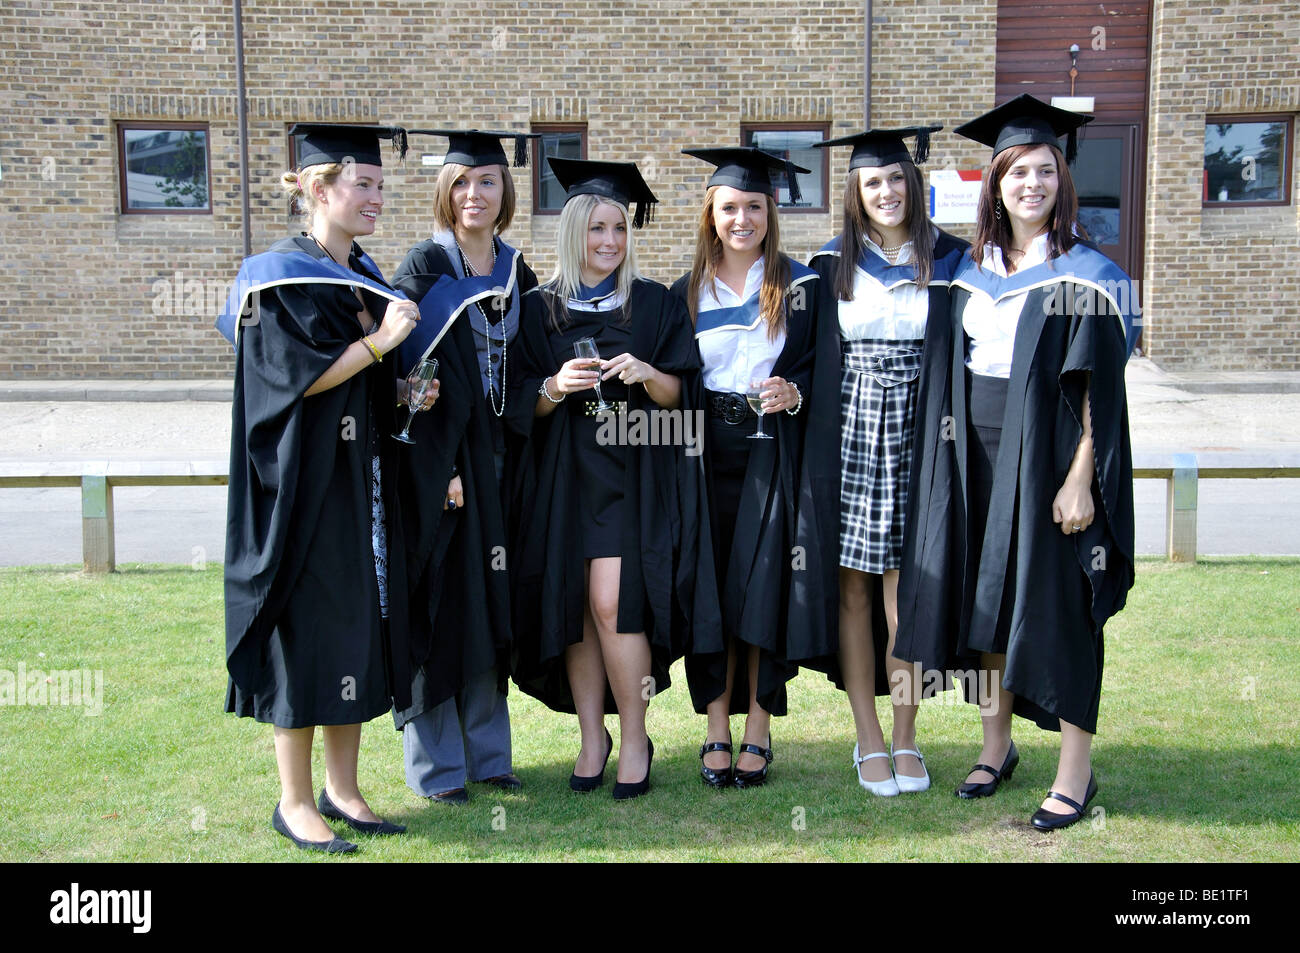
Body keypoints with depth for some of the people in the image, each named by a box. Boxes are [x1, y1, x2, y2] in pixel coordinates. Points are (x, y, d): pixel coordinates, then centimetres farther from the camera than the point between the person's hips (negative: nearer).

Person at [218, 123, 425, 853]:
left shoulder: (366, 276, 14)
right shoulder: (279, 278, -8)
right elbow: (294, 379, -17)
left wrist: (406, 392, 1)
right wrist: (379, 340, -19)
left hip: (364, 484, 8)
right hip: (305, 485, -7)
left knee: (360, 628, 9)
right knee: (307, 635, -2)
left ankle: (343, 787, 20)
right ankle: (295, 802, 11)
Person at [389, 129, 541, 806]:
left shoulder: (517, 274, 11)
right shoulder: (425, 268, -6)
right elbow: (408, 370, -12)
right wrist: (441, 466, -18)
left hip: (495, 455, 5)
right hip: (437, 458, -5)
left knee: (488, 600, 10)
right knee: (440, 600, 0)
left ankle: (486, 751, 22)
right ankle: (436, 762, 12)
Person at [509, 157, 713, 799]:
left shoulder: (655, 305, 6)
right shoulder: (539, 309, 8)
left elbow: (679, 396, 4)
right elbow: (524, 405, 6)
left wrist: (649, 375, -15)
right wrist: (555, 387, -14)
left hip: (634, 474, -2)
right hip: (563, 476, 2)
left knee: (612, 602, -13)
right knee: (572, 606, 1)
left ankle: (634, 739, 2)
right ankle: (592, 735, 15)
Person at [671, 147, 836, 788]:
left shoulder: (799, 287, 4)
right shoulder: (687, 293, 9)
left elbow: (818, 370, 4)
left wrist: (793, 393, -17)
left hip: (772, 454, -2)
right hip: (706, 455, 2)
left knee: (763, 587, -2)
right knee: (711, 589, 1)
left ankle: (757, 734, 9)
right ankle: (717, 732, 10)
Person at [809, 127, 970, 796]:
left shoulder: (946, 259, 5)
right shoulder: (833, 263, 7)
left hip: (918, 432, 0)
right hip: (851, 433, 1)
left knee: (906, 589, 0)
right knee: (854, 587, 2)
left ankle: (905, 737, 14)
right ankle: (868, 740, 13)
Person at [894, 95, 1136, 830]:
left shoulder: (1087, 275, -6)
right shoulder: (973, 272, 9)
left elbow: (1098, 390, -11)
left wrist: (1079, 479, -17)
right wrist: (951, 457, 7)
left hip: (1047, 453, -5)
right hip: (977, 455, 6)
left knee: (1056, 600, -1)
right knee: (983, 595, 11)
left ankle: (1077, 769, 12)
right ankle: (997, 744, 27)